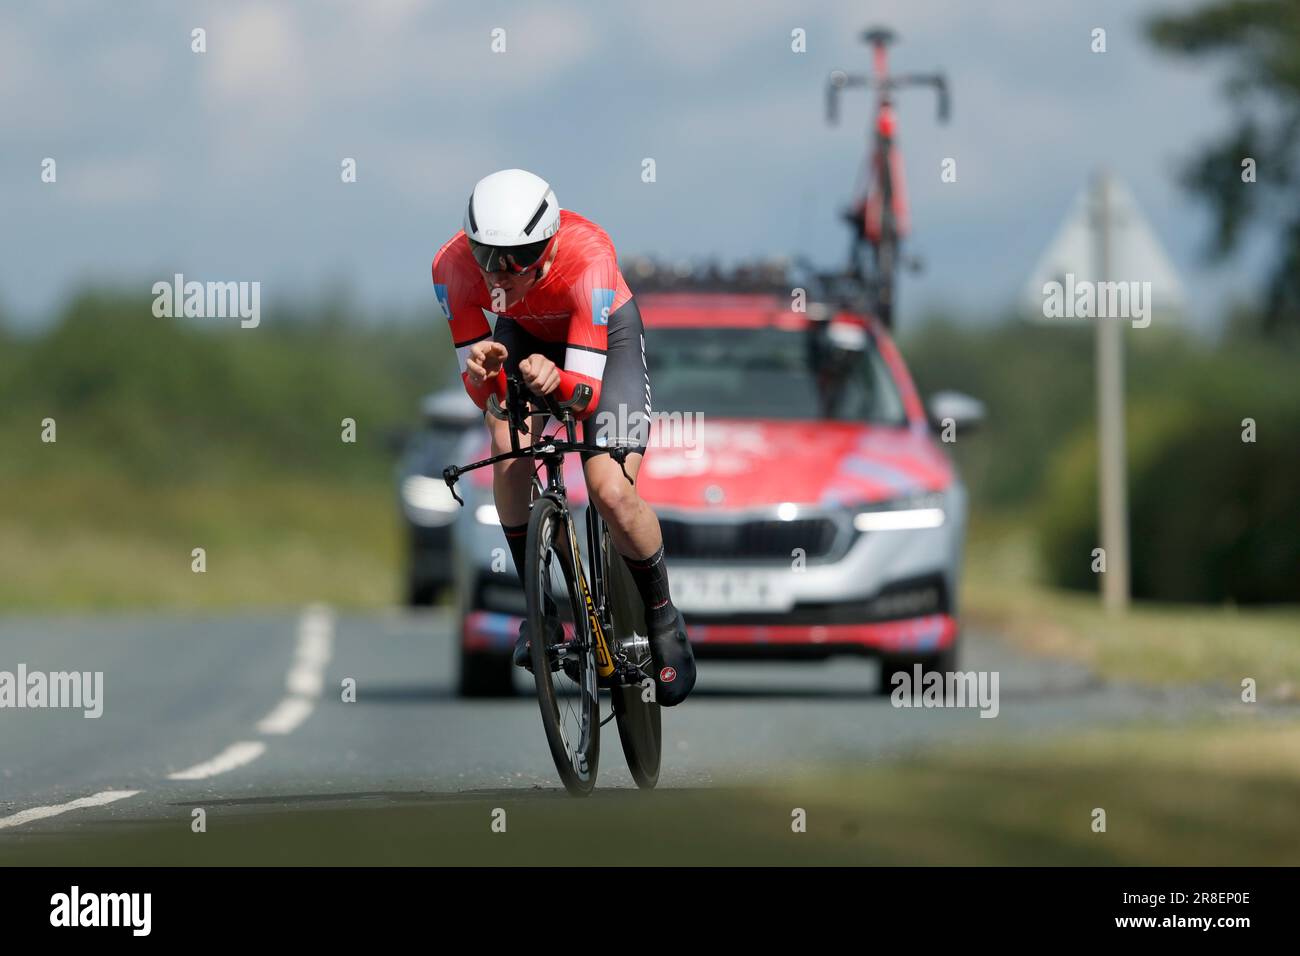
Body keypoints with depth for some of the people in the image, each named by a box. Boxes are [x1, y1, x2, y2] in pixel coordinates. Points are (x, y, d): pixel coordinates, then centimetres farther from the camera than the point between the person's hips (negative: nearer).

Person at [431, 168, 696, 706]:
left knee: (611, 494, -18)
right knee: (509, 447, -25)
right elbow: (480, 393, -27)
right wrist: (481, 371, -50)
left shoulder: (586, 257, -41)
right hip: (525, 335, 3)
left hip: (606, 335, -3)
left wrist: (556, 379, -63)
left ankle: (662, 618, 9)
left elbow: (588, 391, -41)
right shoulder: (454, 265, -32)